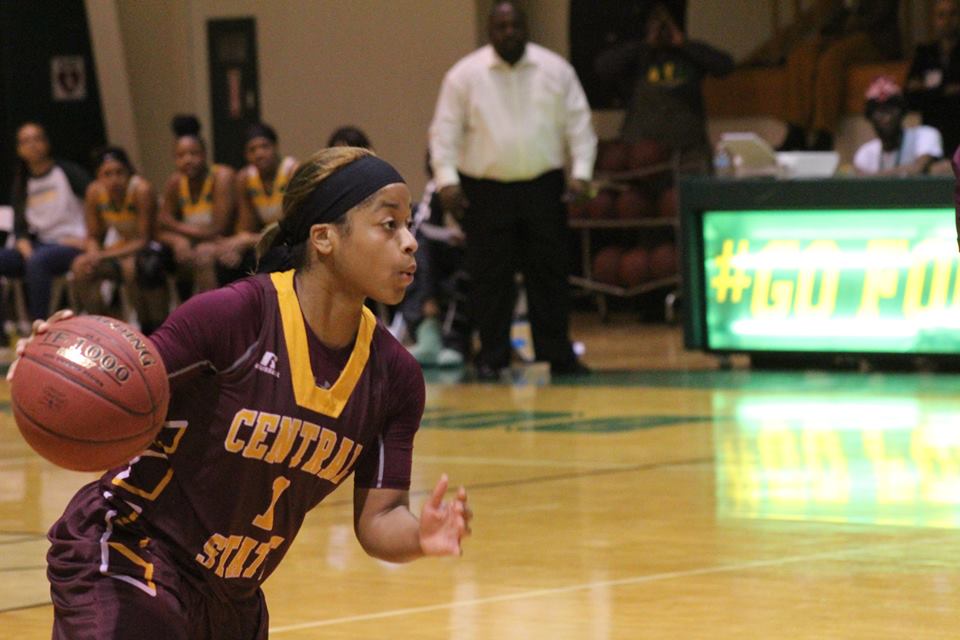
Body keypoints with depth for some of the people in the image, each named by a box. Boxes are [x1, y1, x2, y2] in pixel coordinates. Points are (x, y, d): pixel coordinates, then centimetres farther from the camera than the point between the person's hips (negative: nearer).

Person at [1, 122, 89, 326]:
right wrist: (23, 243, -7)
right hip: (40, 245, 6)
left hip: (72, 245, -6)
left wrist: (87, 238, -14)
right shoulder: (22, 184, 17)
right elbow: (19, 224, 14)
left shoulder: (67, 172, 0)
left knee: (37, 261, -38)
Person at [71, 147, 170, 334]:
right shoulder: (95, 192, -8)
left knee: (130, 266, -37)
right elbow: (93, 237, 3)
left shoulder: (142, 190, -23)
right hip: (122, 251, 6)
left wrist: (104, 255, -30)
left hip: (150, 253, -6)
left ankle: (148, 329, -18)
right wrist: (94, 256, -21)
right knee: (81, 267, -18)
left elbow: (144, 240, -22)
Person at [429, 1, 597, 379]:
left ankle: (557, 354, 11)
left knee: (549, 273, 4)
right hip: (486, 190, -2)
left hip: (543, 188, 2)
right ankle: (491, 358, 8)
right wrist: (447, 179, -12)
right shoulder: (465, 75, -2)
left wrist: (581, 172, -5)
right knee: (490, 278, 0)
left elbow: (579, 124, 5)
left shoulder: (555, 70, 2)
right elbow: (445, 131, -2)